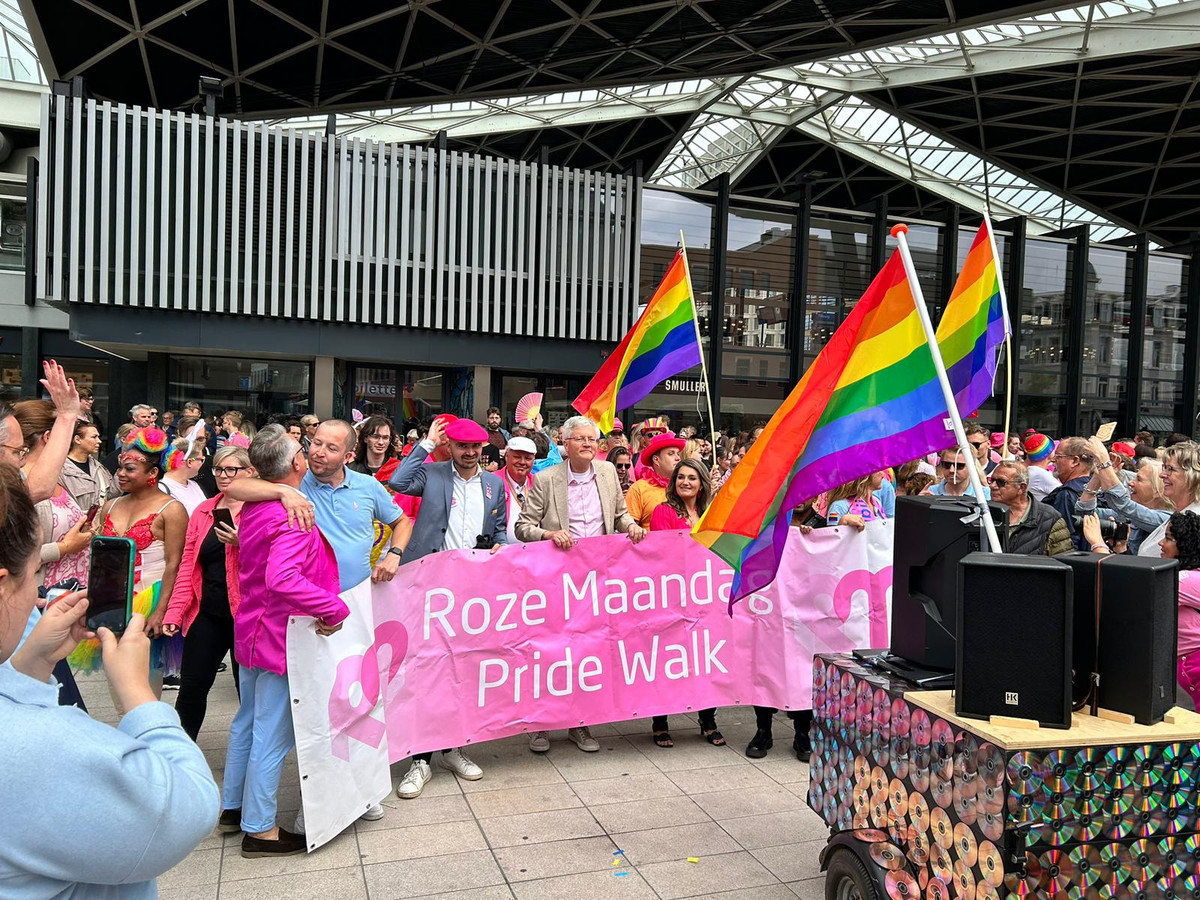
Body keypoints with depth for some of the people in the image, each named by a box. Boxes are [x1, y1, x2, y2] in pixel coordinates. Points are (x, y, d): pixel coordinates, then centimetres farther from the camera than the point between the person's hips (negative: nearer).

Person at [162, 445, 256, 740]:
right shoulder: (203, 511, 11)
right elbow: (188, 565, 10)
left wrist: (243, 543, -25)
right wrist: (174, 611, 5)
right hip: (208, 613, 4)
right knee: (191, 688, 6)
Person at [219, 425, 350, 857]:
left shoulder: (253, 509, 3)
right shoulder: (294, 516, -26)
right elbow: (282, 579, -39)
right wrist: (333, 609, -32)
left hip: (253, 632, 9)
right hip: (282, 638, -9)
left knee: (248, 721, 22)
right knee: (272, 735, 2)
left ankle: (233, 807, 36)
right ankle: (259, 829, 14)